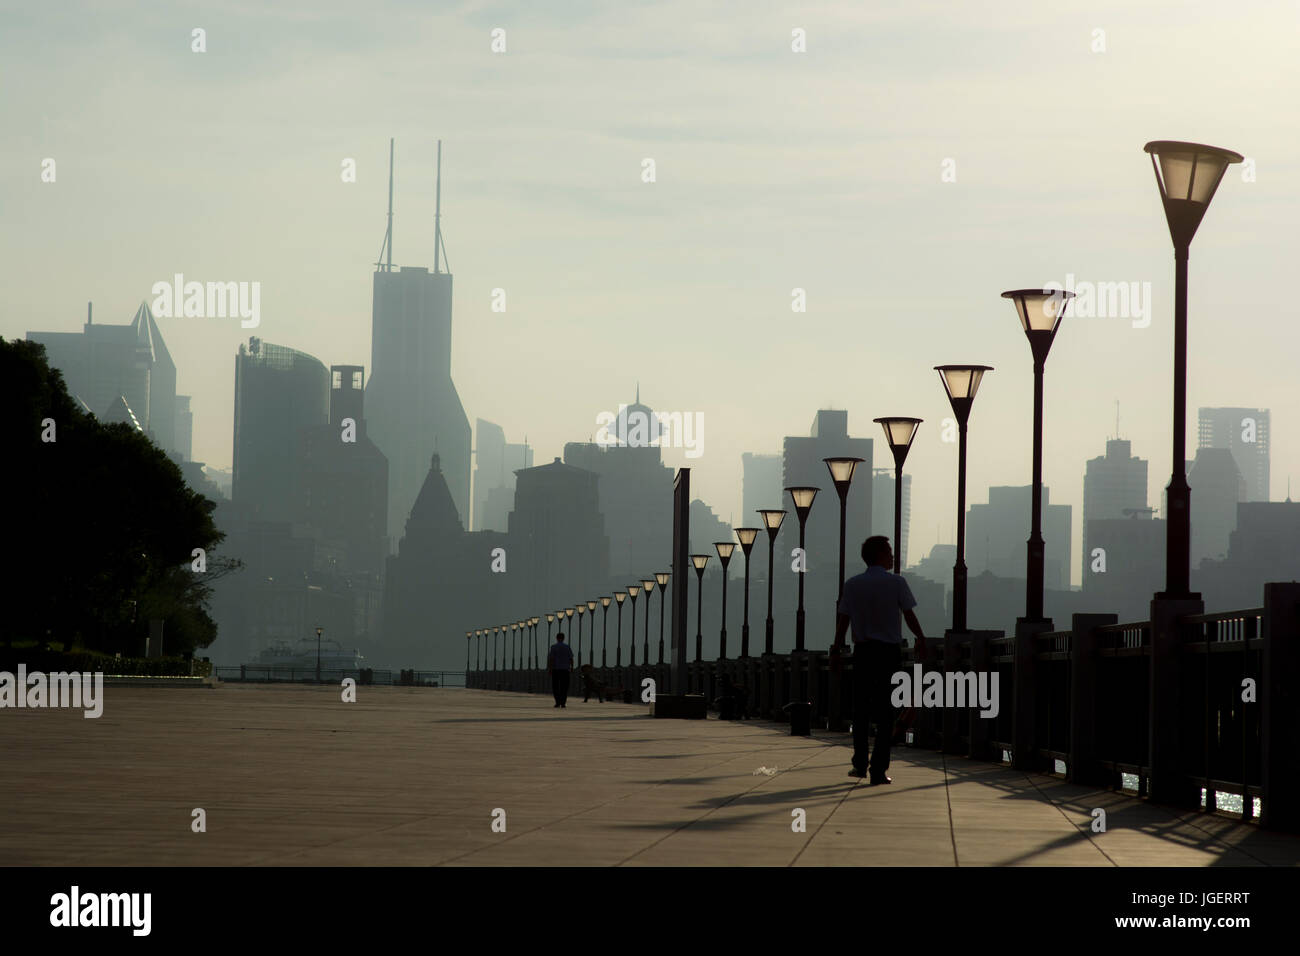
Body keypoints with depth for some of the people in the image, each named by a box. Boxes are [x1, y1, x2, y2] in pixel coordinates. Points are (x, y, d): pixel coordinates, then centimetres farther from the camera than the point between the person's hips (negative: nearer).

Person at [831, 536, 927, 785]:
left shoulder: (852, 585, 3)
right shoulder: (896, 582, -4)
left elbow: (843, 620, 1)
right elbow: (910, 616, -1)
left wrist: (836, 650, 7)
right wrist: (921, 640, 13)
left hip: (862, 651, 2)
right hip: (890, 650, -2)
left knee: (861, 709, 14)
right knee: (885, 712, 1)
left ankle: (860, 764, 14)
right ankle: (878, 770, -3)